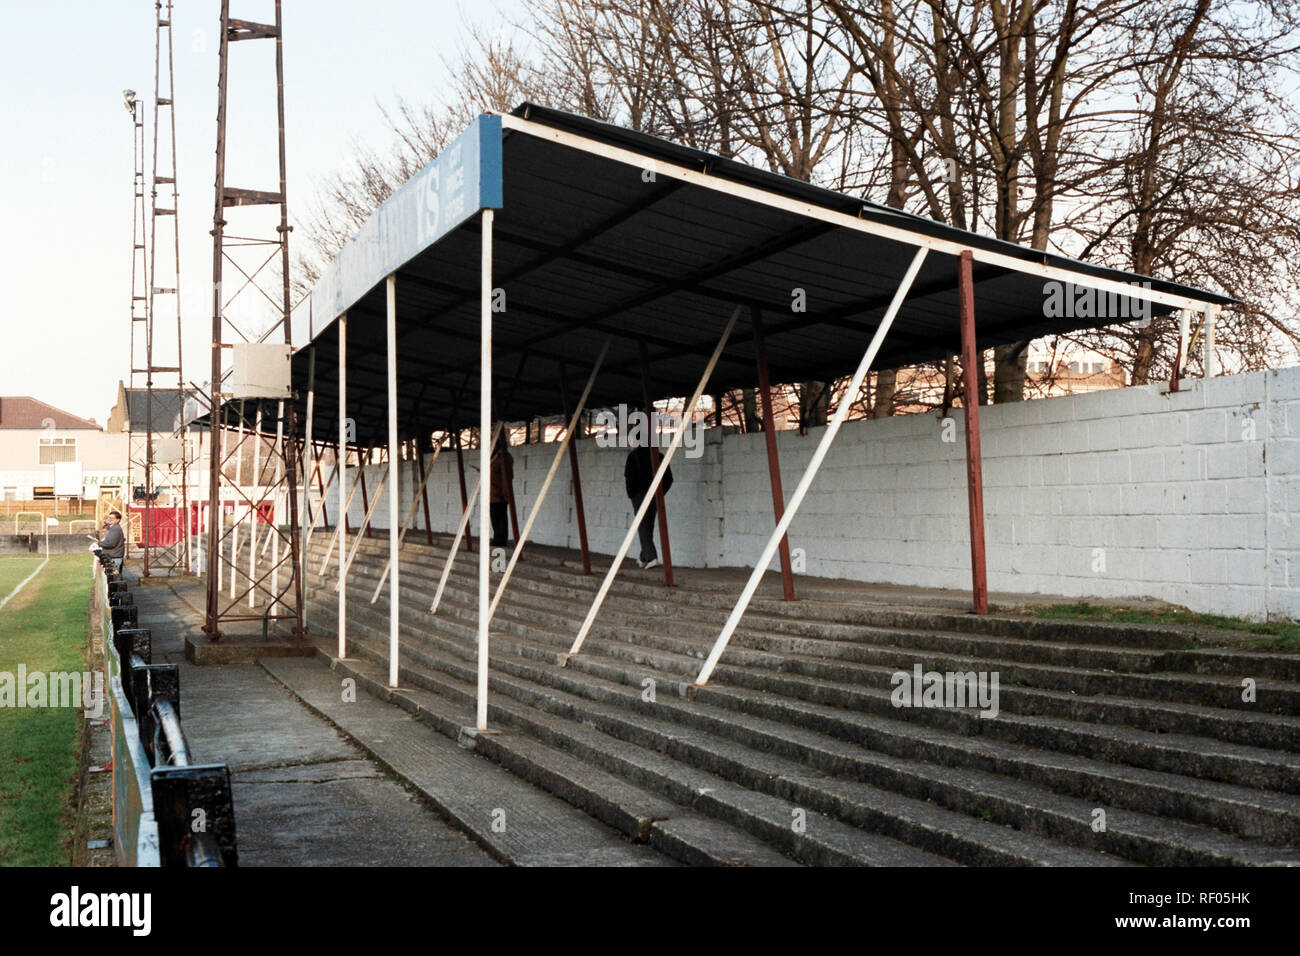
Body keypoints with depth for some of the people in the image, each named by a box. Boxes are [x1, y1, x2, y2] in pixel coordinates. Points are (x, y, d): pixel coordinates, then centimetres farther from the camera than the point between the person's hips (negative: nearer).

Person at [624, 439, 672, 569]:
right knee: (649, 528, 14)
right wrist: (660, 493, 12)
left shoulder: (633, 456, -5)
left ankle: (652, 557, -19)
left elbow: (628, 476, -14)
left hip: (640, 495, -5)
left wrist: (630, 494, -3)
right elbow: (669, 478, 8)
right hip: (654, 497, 5)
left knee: (642, 528, -5)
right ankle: (644, 559, 22)